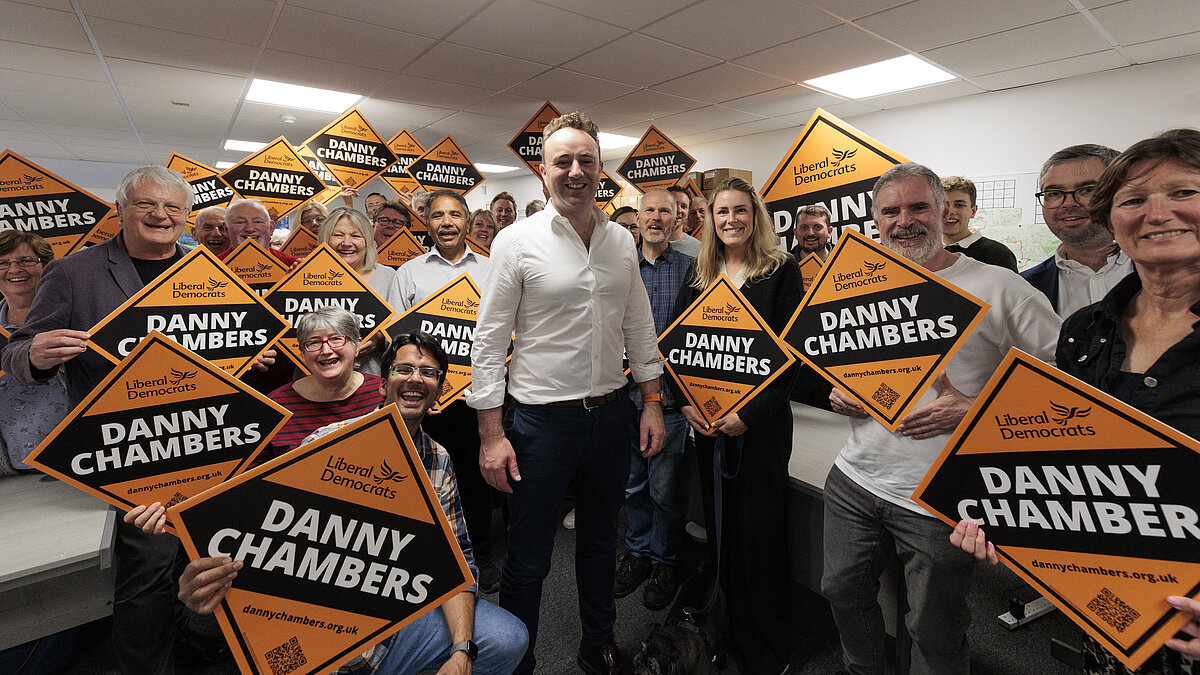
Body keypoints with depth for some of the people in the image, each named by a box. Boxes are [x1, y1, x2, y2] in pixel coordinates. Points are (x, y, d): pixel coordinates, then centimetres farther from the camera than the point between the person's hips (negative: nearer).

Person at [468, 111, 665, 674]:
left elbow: (639, 329, 11)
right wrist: (491, 434, -12)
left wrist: (651, 402, 8)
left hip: (613, 413, 5)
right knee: (528, 558, 10)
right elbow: (489, 342, -9)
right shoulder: (517, 242, -9)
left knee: (601, 539, 22)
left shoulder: (621, 242, 5)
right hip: (543, 418, -4)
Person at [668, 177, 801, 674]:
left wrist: (750, 413, -17)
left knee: (760, 530, 4)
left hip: (761, 421, -4)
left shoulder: (782, 271, -4)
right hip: (705, 419, 4)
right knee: (719, 525, 13)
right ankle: (733, 632, 35)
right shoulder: (699, 273, 9)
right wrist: (684, 400, -7)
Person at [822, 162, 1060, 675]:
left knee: (934, 634, 14)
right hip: (853, 480, 5)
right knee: (844, 593, 21)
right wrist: (836, 391, -2)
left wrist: (977, 408, -20)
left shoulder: (997, 287, -9)